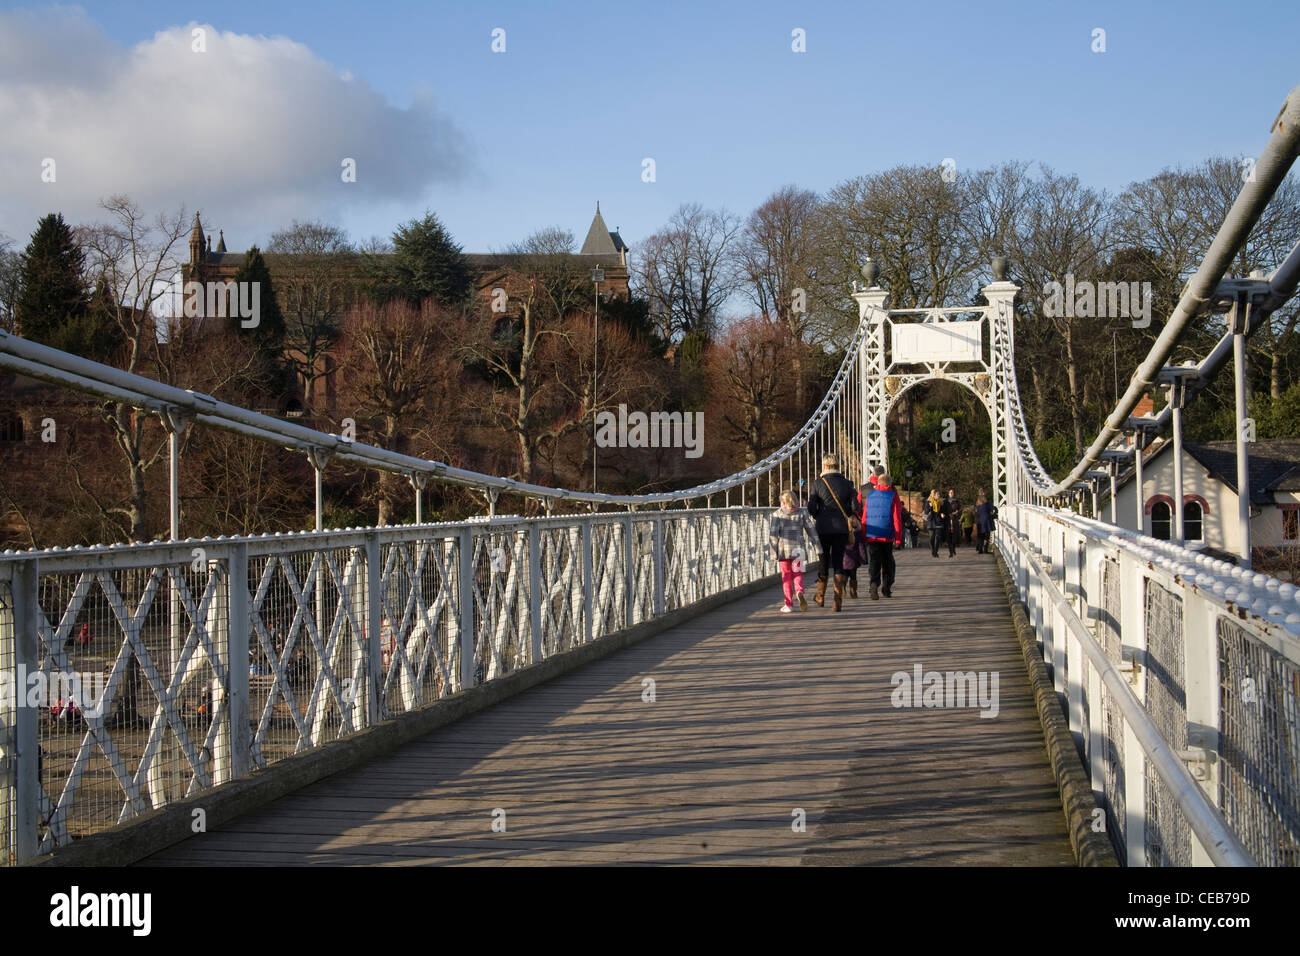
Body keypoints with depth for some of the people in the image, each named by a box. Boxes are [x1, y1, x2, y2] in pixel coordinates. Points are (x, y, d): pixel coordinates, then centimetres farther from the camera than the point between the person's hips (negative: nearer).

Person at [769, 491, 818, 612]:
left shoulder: (777, 514, 0)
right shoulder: (802, 513, 5)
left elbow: (773, 533, -6)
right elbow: (811, 529, 2)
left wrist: (774, 550, -2)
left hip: (783, 550, -1)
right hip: (797, 549, 1)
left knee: (786, 576, 7)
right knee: (798, 574, 10)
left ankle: (789, 604, 7)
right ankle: (799, 592, -21)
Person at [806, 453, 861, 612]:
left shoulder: (818, 483, -5)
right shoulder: (847, 484, 2)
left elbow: (811, 507, -10)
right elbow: (856, 507, -4)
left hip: (823, 528, -1)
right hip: (842, 528, 1)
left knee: (823, 562, 14)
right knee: (838, 563, 4)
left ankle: (820, 597, 26)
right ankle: (838, 600, -7)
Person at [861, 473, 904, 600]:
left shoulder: (870, 495, 7)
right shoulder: (893, 496, -2)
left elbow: (864, 518, 6)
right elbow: (897, 519, -6)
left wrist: (864, 536, 10)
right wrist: (898, 539, -3)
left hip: (871, 536, 1)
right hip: (887, 537, -1)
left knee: (874, 562, 0)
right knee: (887, 563, 14)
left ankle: (874, 585, -22)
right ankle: (886, 588, 19)